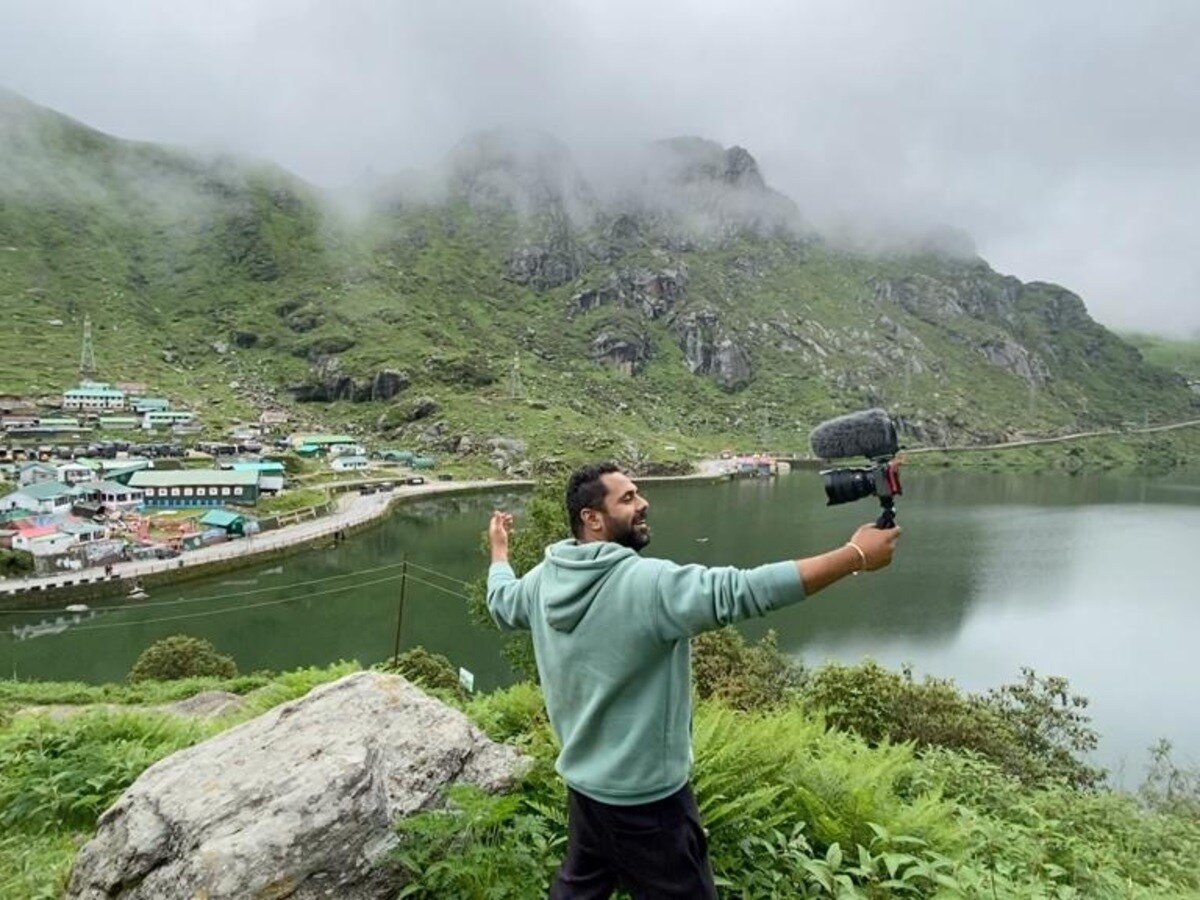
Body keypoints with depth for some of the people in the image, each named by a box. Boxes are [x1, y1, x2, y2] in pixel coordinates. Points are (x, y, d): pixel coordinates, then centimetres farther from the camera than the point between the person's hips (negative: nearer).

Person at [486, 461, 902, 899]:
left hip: (582, 786, 7)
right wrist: (856, 555, -29)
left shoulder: (543, 579, -5)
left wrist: (499, 550, 35)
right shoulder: (650, 583, -29)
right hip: (646, 799, -7)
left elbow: (501, 601, 16)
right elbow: (746, 589, -35)